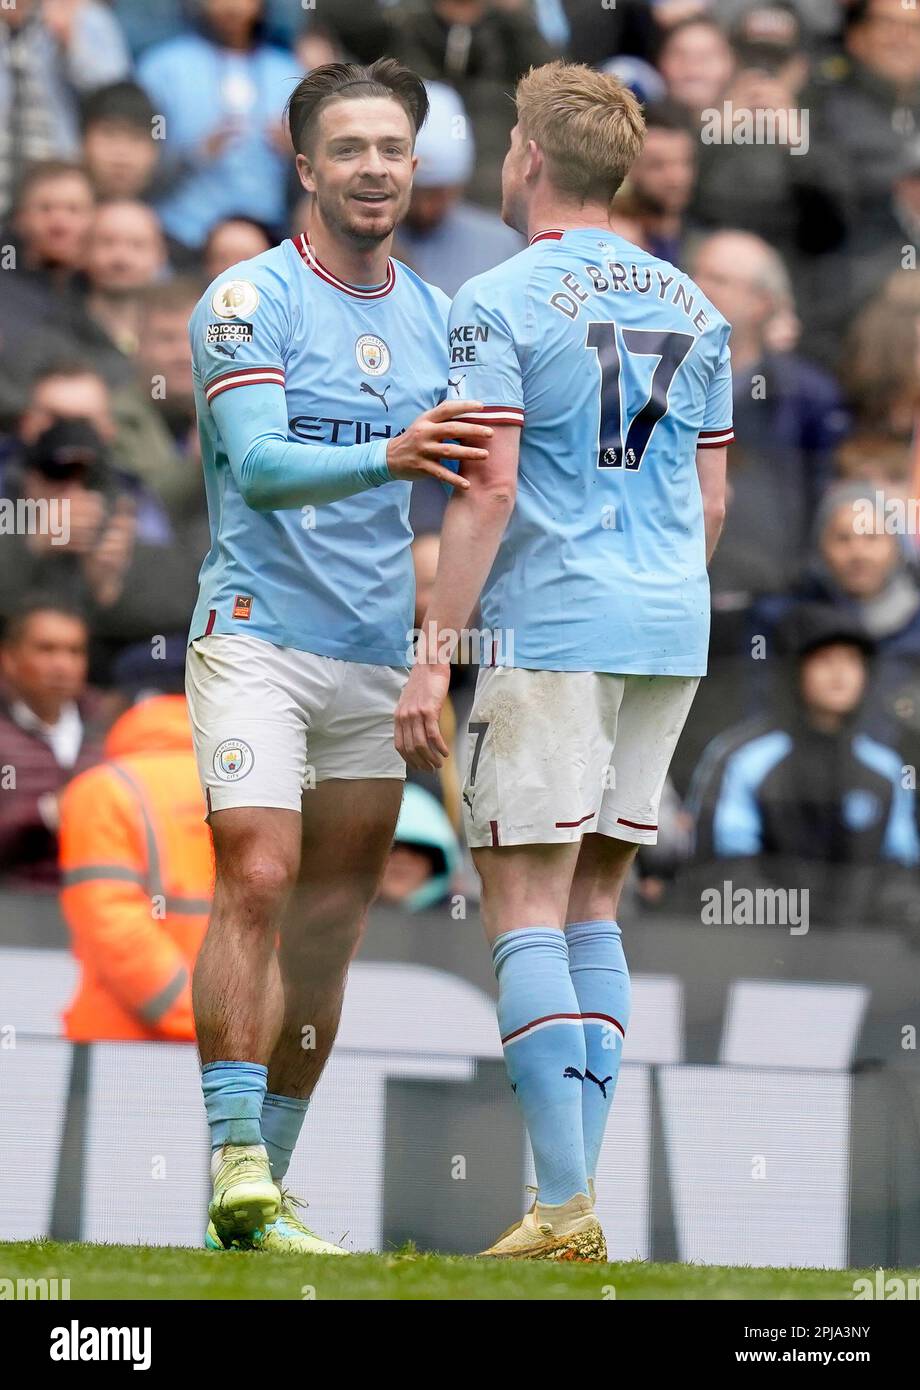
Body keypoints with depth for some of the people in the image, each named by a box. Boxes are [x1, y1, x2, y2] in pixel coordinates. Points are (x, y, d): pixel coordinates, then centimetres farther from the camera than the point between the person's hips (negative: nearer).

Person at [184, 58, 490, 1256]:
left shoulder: (434, 316, 12)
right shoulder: (250, 301, -7)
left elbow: (455, 480, 22)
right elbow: (258, 463, -20)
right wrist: (388, 458, -35)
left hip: (381, 653, 6)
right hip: (259, 637, -6)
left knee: (333, 916, 6)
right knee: (258, 884, -18)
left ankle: (268, 1185, 12)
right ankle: (236, 1162, -21)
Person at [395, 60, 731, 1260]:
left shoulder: (499, 305, -7)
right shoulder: (691, 308, 13)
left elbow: (488, 490, -14)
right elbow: (710, 499, 15)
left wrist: (434, 653, -12)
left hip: (550, 627, -6)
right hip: (670, 633, 6)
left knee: (525, 908, -5)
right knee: (592, 904, 12)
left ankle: (564, 1205, -13)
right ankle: (578, 1192, 8)